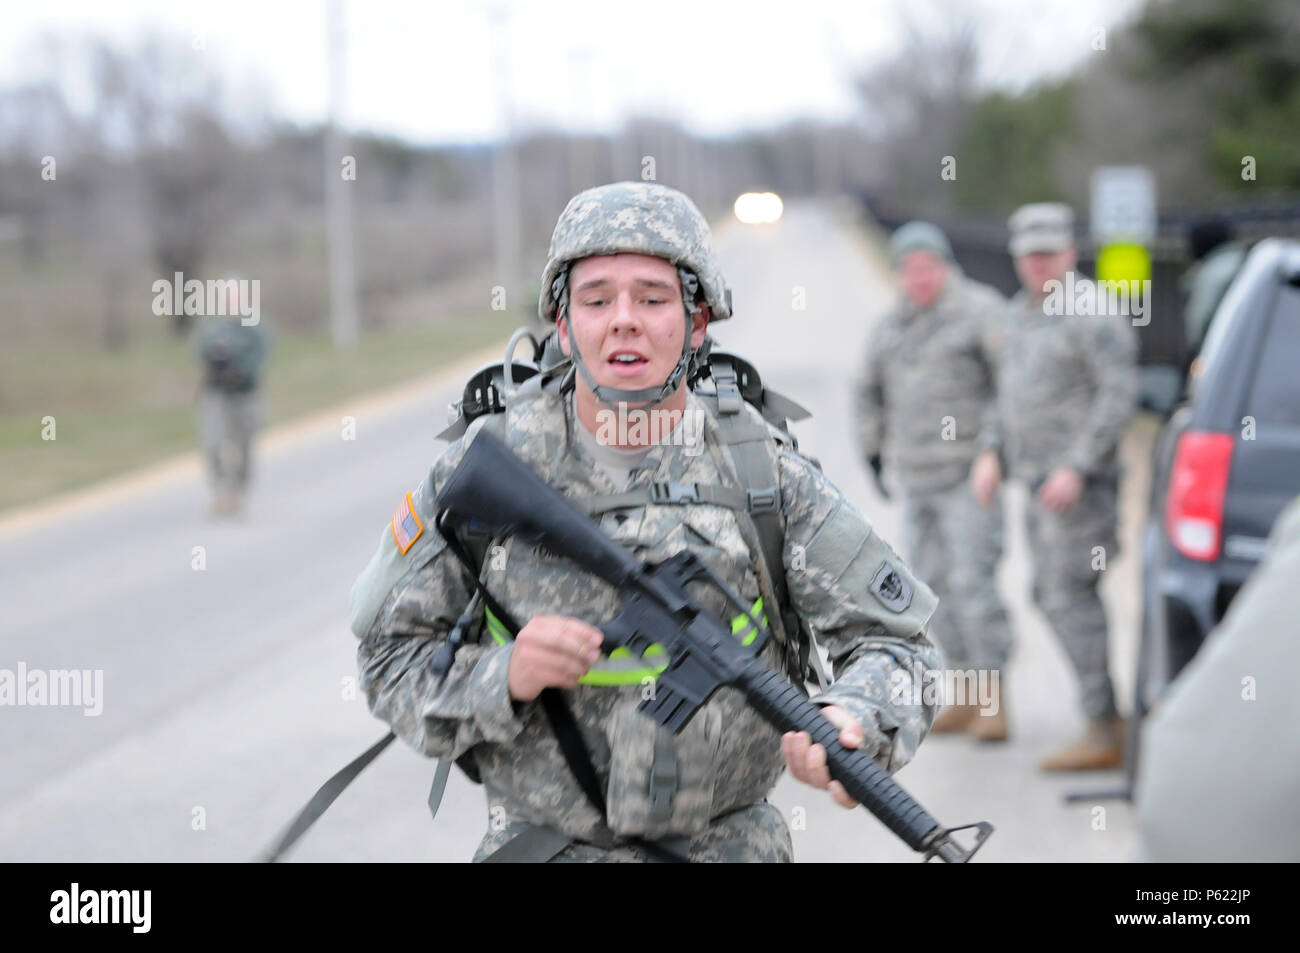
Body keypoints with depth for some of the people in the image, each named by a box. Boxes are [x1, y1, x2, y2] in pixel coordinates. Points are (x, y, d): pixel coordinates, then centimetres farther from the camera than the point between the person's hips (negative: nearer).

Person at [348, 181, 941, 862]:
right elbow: (391, 657, 1)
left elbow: (893, 641, 0)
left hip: (730, 844, 0)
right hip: (542, 845, 0)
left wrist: (853, 723, -22)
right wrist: (502, 677, -18)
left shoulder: (764, 473, -2)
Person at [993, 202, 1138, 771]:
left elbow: (1119, 394, -19)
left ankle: (1103, 733, -11)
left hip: (1078, 482, -10)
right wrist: (997, 459, 14)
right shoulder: (1020, 312, 16)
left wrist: (1077, 468, -23)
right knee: (1052, 596, 12)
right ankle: (1107, 715, 21)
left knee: (1070, 598, -13)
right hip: (1040, 479, 10)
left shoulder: (1089, 312, -13)